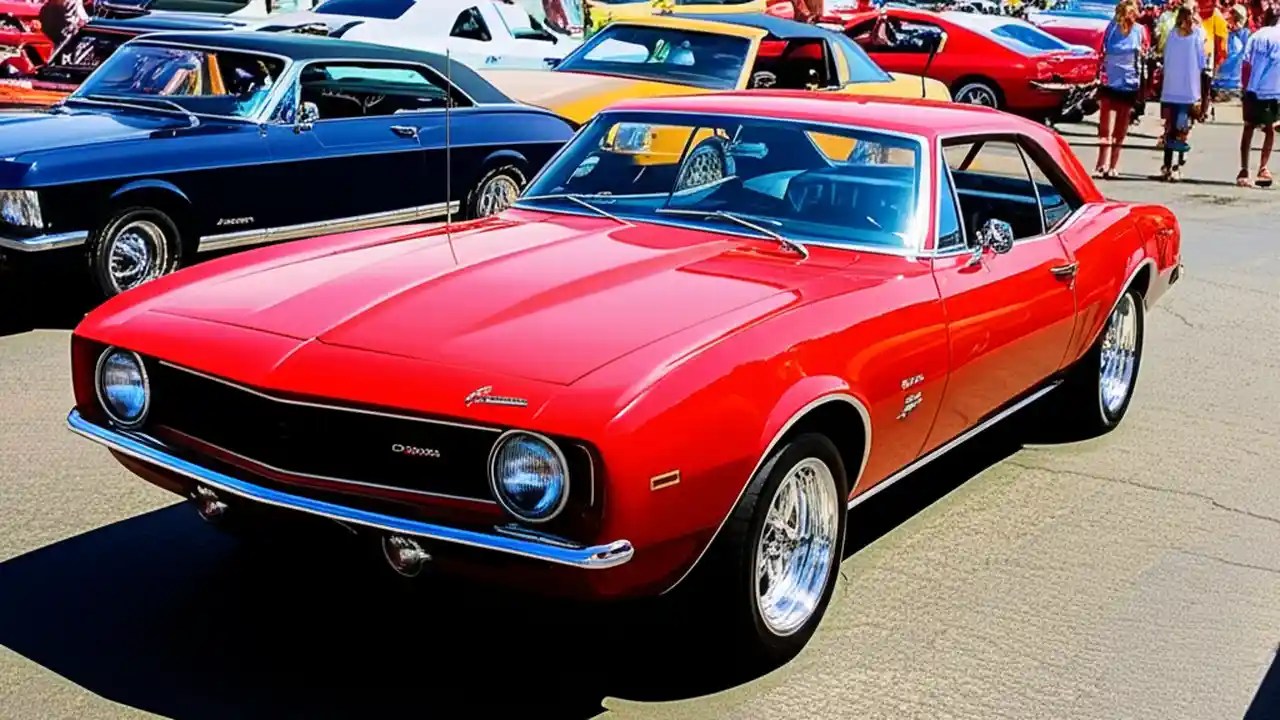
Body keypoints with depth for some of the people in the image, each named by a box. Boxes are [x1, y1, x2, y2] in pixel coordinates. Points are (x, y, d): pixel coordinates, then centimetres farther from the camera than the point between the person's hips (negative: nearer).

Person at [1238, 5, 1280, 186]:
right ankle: (1263, 168, 7)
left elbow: (1246, 66, -1)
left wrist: (1245, 89, 9)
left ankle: (1244, 171, 6)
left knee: (1248, 129, 11)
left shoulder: (1255, 36, 3)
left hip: (1253, 91, 1)